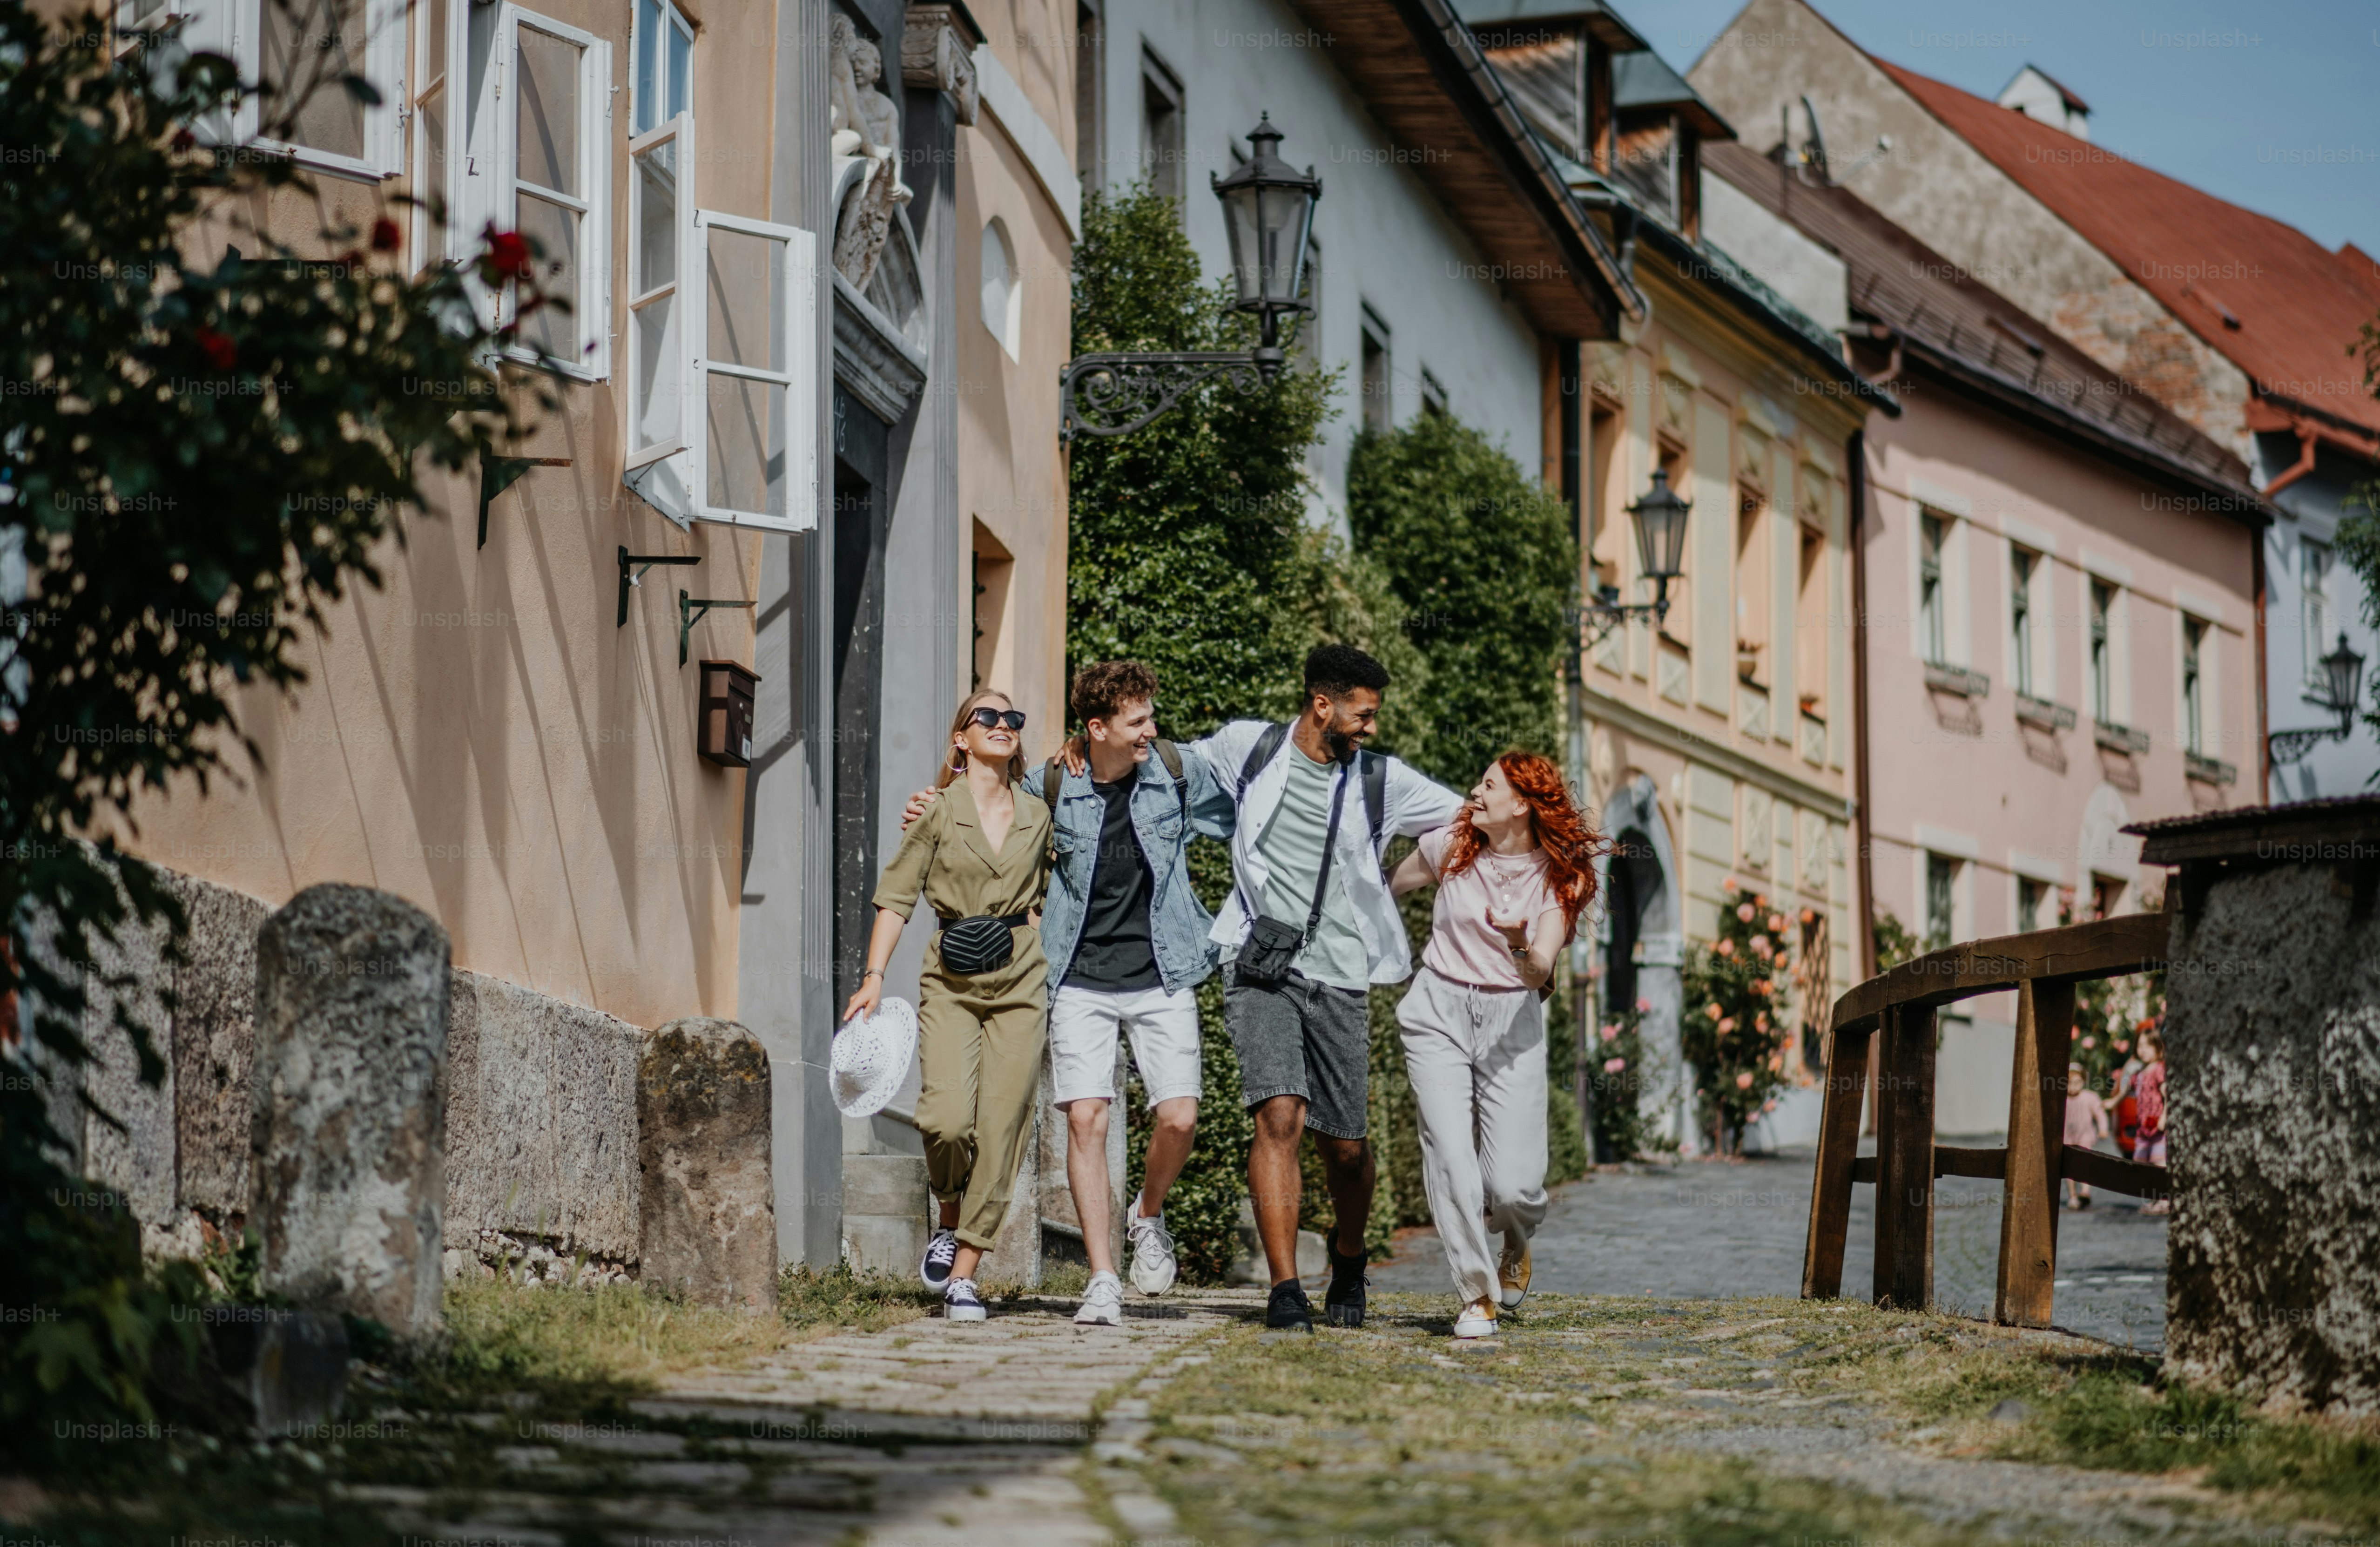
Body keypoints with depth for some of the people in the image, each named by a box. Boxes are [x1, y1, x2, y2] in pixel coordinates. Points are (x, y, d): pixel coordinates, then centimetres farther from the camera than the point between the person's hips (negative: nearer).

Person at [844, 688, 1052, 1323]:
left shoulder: (1039, 814, 10)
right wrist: (875, 976, -7)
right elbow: (897, 894, 1)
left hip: (1020, 983, 2)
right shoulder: (938, 809, 1)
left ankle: (963, 1277, 2)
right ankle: (950, 1221, 14)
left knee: (1000, 1130, -5)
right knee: (948, 1118, -18)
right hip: (951, 981, -2)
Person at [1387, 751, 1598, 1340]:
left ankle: (1515, 1247, 28)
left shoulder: (1559, 877, -3)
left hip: (1512, 1022, -1)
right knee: (1450, 1155, -16)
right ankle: (1476, 1295, -3)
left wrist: (1520, 946, -35)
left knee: (1512, 1185, -9)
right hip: (1438, 1013, 1)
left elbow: (1541, 970, -14)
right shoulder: (1451, 846, 1)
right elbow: (1386, 888, 19)